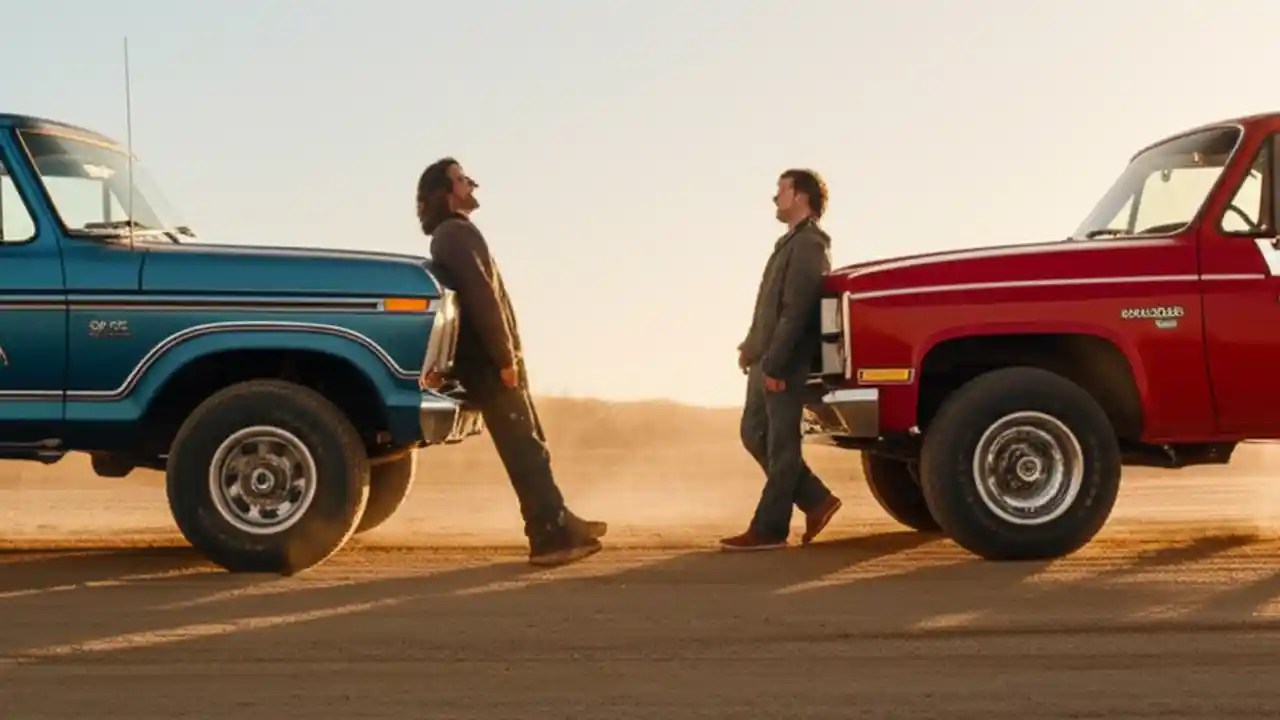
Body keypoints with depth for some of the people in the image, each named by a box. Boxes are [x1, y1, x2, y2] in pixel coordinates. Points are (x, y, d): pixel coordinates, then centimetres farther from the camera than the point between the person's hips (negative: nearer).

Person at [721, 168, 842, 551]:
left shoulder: (809, 244, -13)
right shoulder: (792, 242, 20)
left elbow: (796, 310, -21)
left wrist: (774, 364, -23)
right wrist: (751, 346, 15)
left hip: (785, 364, -10)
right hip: (766, 360, 10)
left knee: (780, 446, -4)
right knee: (754, 434, 12)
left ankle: (768, 529, 0)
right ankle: (816, 500, 17)